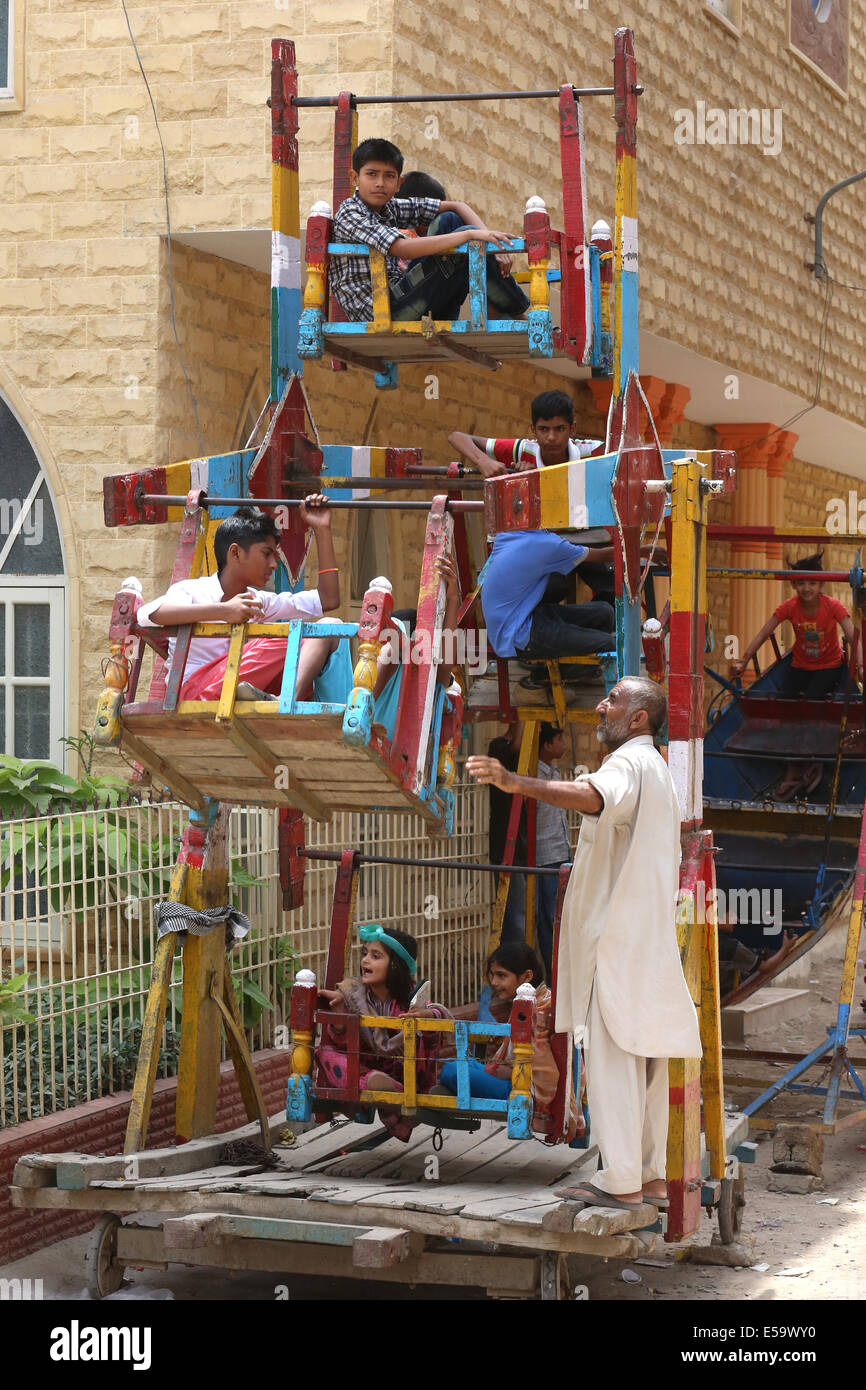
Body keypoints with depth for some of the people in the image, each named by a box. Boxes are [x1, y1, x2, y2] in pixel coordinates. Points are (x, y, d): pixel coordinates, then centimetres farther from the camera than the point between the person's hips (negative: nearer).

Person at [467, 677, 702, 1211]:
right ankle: (652, 1177, 14)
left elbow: (592, 796, -38)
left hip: (617, 935, -10)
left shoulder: (630, 764, -13)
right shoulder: (658, 770, 21)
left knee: (613, 1054, -9)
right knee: (645, 1059, 11)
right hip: (650, 940, 10)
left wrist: (516, 782, -49)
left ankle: (622, 1181, -9)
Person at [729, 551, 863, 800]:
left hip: (829, 667, -3)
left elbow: (854, 638, -25)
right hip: (800, 666, 3)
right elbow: (762, 635, -10)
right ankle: (793, 771, -6)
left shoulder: (833, 607, -17)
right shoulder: (789, 607, -10)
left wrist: (860, 665, -42)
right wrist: (743, 662, -19)